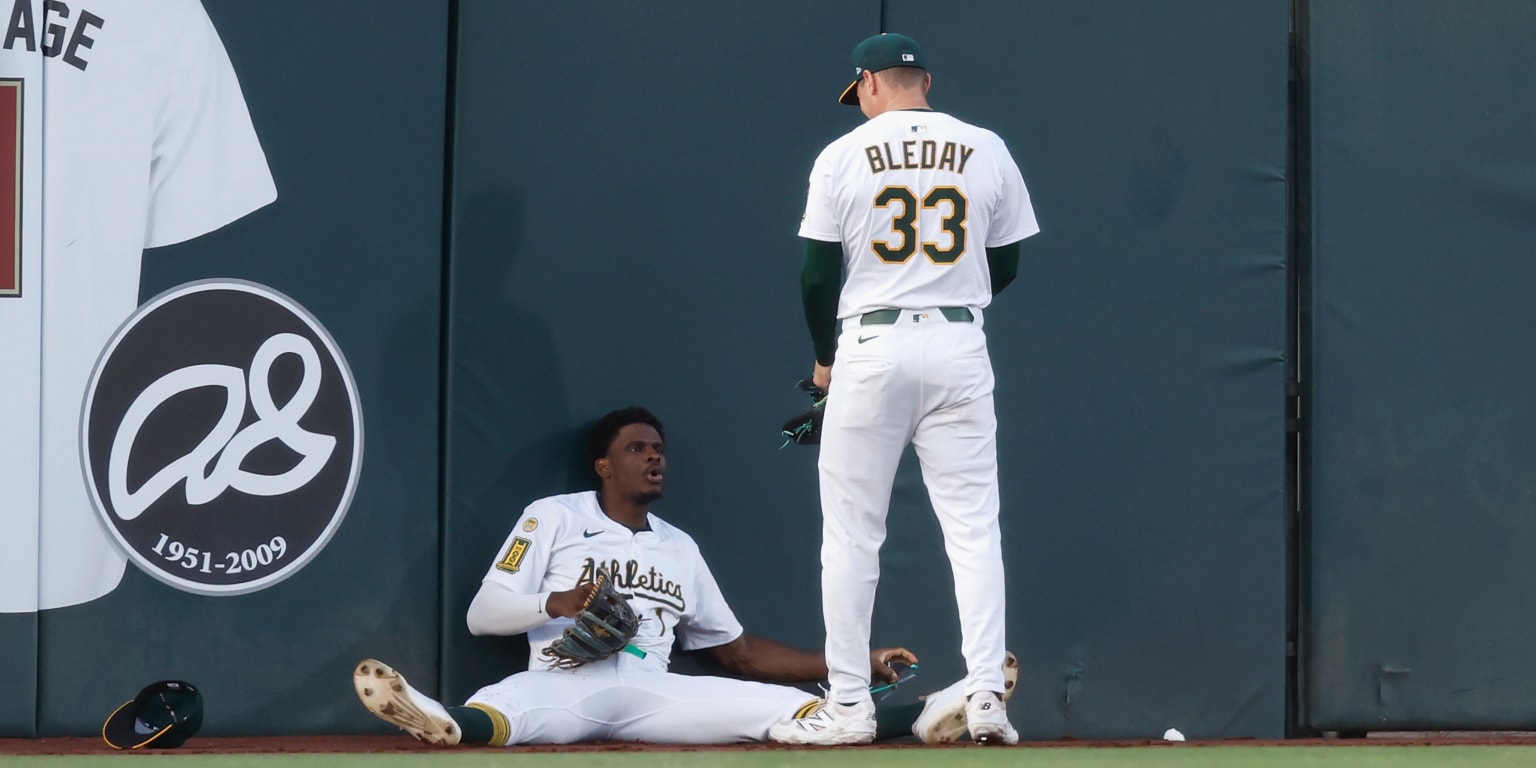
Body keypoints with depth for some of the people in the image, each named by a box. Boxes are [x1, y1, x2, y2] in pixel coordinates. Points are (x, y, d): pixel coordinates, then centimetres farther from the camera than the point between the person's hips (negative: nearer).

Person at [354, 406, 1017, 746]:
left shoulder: (680, 548, 28)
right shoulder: (553, 518, 13)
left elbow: (739, 654, 28)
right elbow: (482, 614, 6)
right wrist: (556, 604, -15)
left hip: (651, 696, 4)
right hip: (562, 685, -4)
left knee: (779, 705, -19)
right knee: (503, 711, -41)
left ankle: (923, 718, -37)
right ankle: (447, 724, -76)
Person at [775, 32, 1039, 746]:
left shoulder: (843, 157, -2)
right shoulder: (986, 150, 5)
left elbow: (818, 274, -1)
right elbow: (1005, 267, 10)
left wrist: (825, 358, 15)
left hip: (870, 347, -2)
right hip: (959, 348, 2)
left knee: (850, 533, 5)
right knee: (973, 526, 3)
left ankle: (849, 705, 5)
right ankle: (985, 694, -7)